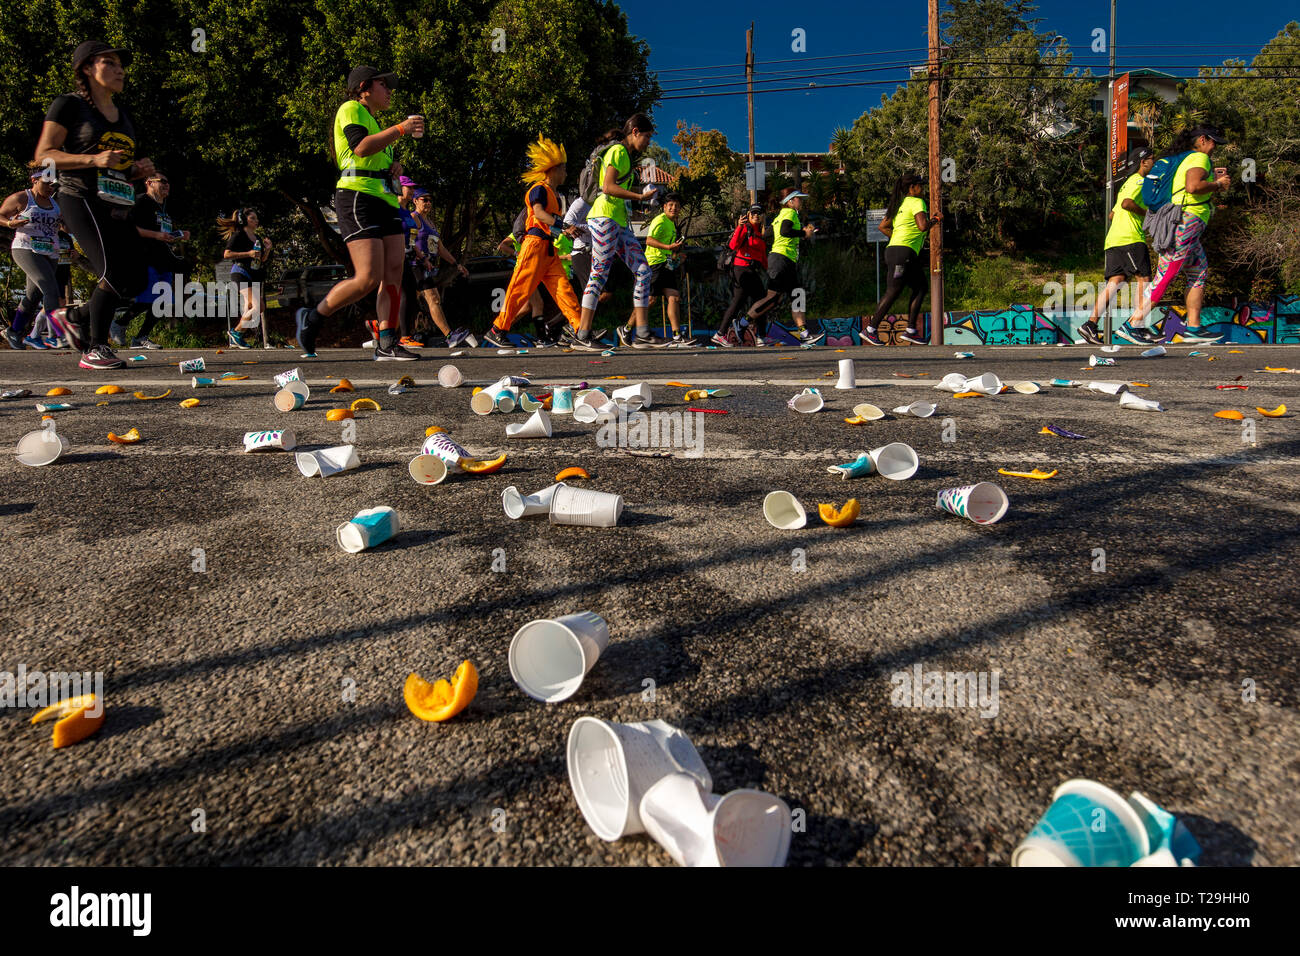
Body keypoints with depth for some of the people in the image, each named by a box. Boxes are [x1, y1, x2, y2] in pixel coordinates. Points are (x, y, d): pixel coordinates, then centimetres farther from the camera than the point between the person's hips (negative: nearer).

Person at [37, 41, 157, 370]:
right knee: (114, 274, -20)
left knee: (135, 281, -1)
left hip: (118, 207, 7)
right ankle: (95, 349, -9)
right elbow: (44, 155, -4)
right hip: (82, 198, -7)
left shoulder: (124, 116, 24)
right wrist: (93, 159, -18)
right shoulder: (69, 105, 3)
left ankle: (73, 316, 20)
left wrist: (139, 169, 7)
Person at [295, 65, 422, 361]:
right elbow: (361, 147, -15)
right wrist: (401, 129, -15)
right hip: (358, 196, -9)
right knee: (368, 279, -17)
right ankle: (311, 318, -1)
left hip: (385, 200, 9)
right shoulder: (350, 109, 2)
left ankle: (387, 344, -5)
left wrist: (395, 167, 14)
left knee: (394, 274, -4)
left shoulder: (373, 122, 31)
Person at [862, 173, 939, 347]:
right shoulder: (917, 202, -6)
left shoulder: (899, 203, 20)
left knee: (921, 287, 9)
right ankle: (870, 330, -5)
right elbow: (923, 226, -19)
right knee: (892, 292, -8)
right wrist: (936, 219, -1)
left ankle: (911, 331, 6)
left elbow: (883, 226, 21)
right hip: (903, 252, -10)